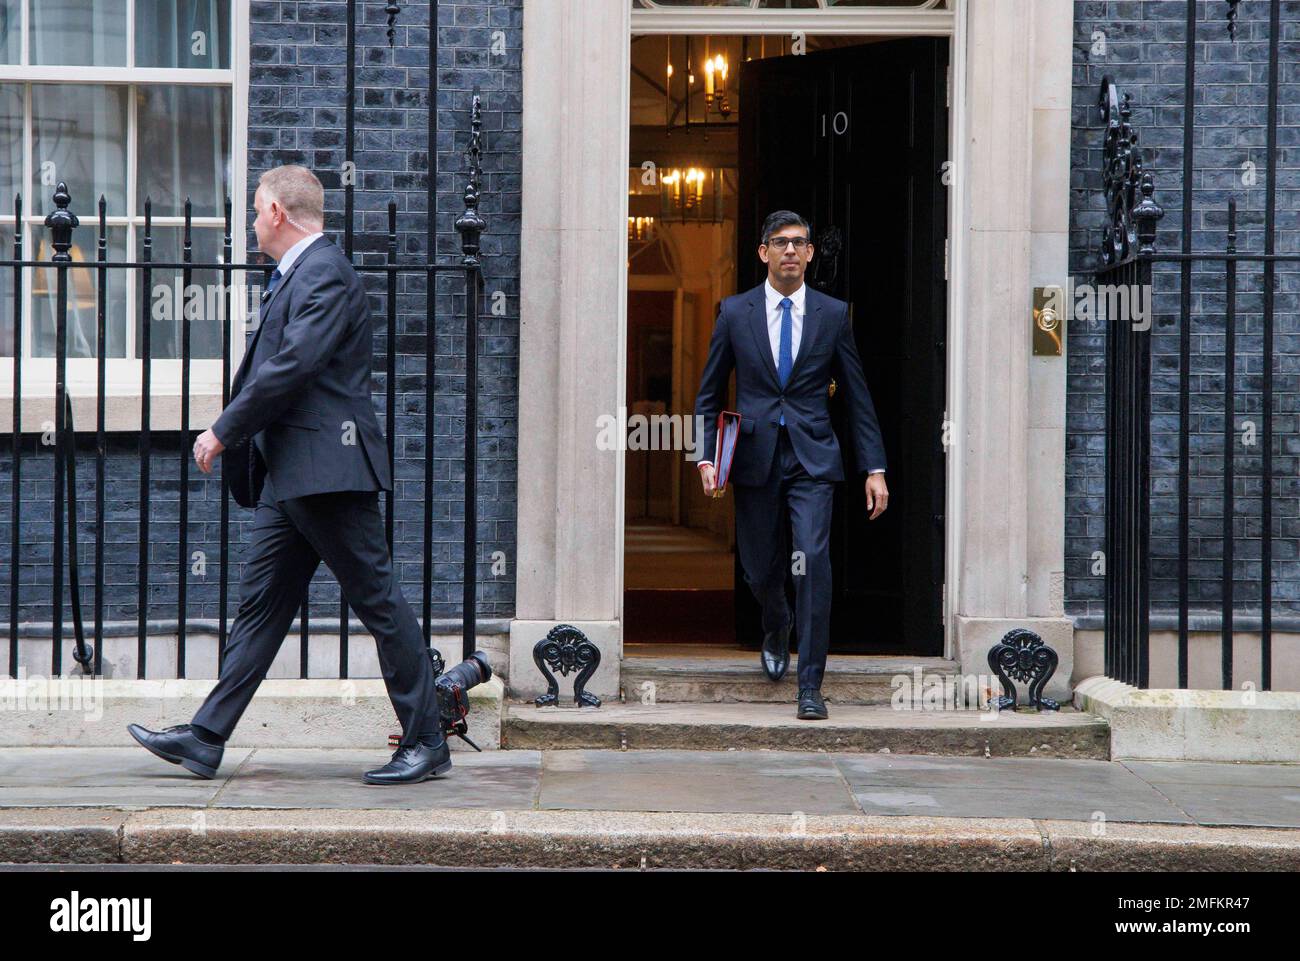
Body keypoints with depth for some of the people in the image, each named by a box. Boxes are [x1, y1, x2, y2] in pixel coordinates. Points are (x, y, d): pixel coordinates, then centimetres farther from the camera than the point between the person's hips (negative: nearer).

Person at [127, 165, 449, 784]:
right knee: (261, 603, 10)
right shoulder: (296, 275, 20)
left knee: (379, 603, -4)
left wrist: (224, 433, -14)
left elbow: (292, 367, -21)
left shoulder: (325, 272, -12)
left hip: (327, 470, -11)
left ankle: (426, 744, 3)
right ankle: (205, 740, 13)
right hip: (290, 475, 11)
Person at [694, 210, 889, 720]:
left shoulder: (833, 314, 4)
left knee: (813, 560, -17)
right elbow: (709, 394, 9)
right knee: (761, 570, 9)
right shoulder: (735, 312, 4)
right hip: (754, 457, 1)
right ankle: (777, 626, 46)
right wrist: (707, 456, -3)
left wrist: (874, 470, 2)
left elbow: (858, 397, 7)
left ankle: (810, 686, -11)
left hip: (812, 458, -1)